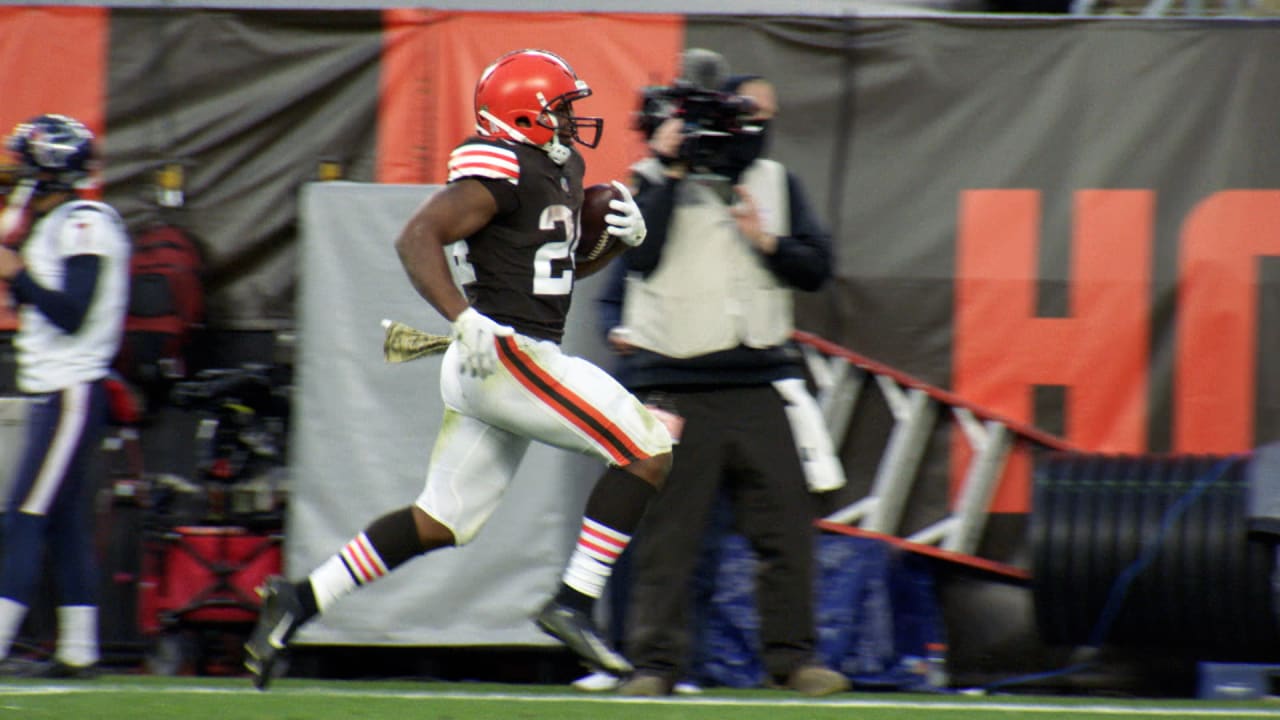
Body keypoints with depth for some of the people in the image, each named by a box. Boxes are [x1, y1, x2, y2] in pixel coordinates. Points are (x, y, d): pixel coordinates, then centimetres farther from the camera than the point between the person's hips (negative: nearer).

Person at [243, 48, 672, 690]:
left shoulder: (560, 170, 17)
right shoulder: (502, 173, -13)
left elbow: (562, 263, 29)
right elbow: (417, 238, -21)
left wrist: (618, 235, 9)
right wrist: (465, 319, -31)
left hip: (483, 371, 10)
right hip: (508, 353, -10)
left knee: (438, 523, 13)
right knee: (647, 448, -12)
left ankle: (301, 598, 14)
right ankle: (574, 602, -12)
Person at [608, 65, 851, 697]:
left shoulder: (776, 182, 14)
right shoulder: (656, 179, 2)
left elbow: (816, 267, 9)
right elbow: (639, 255, -12)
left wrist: (767, 241, -8)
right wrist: (665, 171, -11)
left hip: (762, 383, 4)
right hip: (676, 389, -4)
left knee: (787, 526, -1)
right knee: (666, 532, -3)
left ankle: (792, 657, 7)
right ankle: (654, 663, 2)